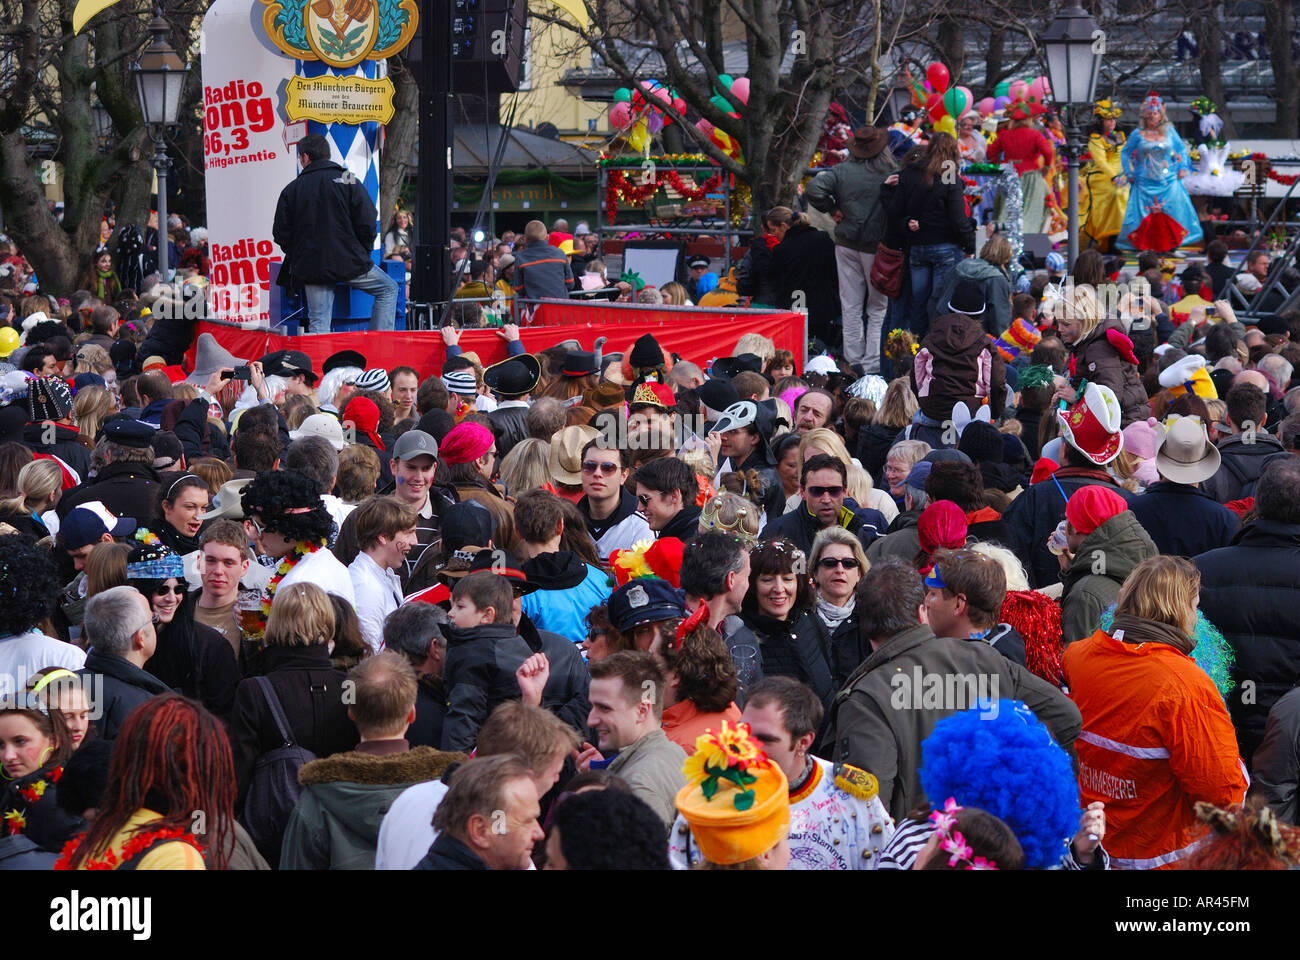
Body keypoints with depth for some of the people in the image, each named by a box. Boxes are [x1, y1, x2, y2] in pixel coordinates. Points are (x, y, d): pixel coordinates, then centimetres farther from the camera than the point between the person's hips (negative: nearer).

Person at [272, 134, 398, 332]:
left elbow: (281, 233, 4)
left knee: (319, 323, 3)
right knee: (388, 290, 17)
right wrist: (363, 254, 10)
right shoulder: (348, 181, -1)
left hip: (310, 269, 2)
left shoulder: (291, 190, 3)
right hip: (350, 264, -2)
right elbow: (367, 224, -5)